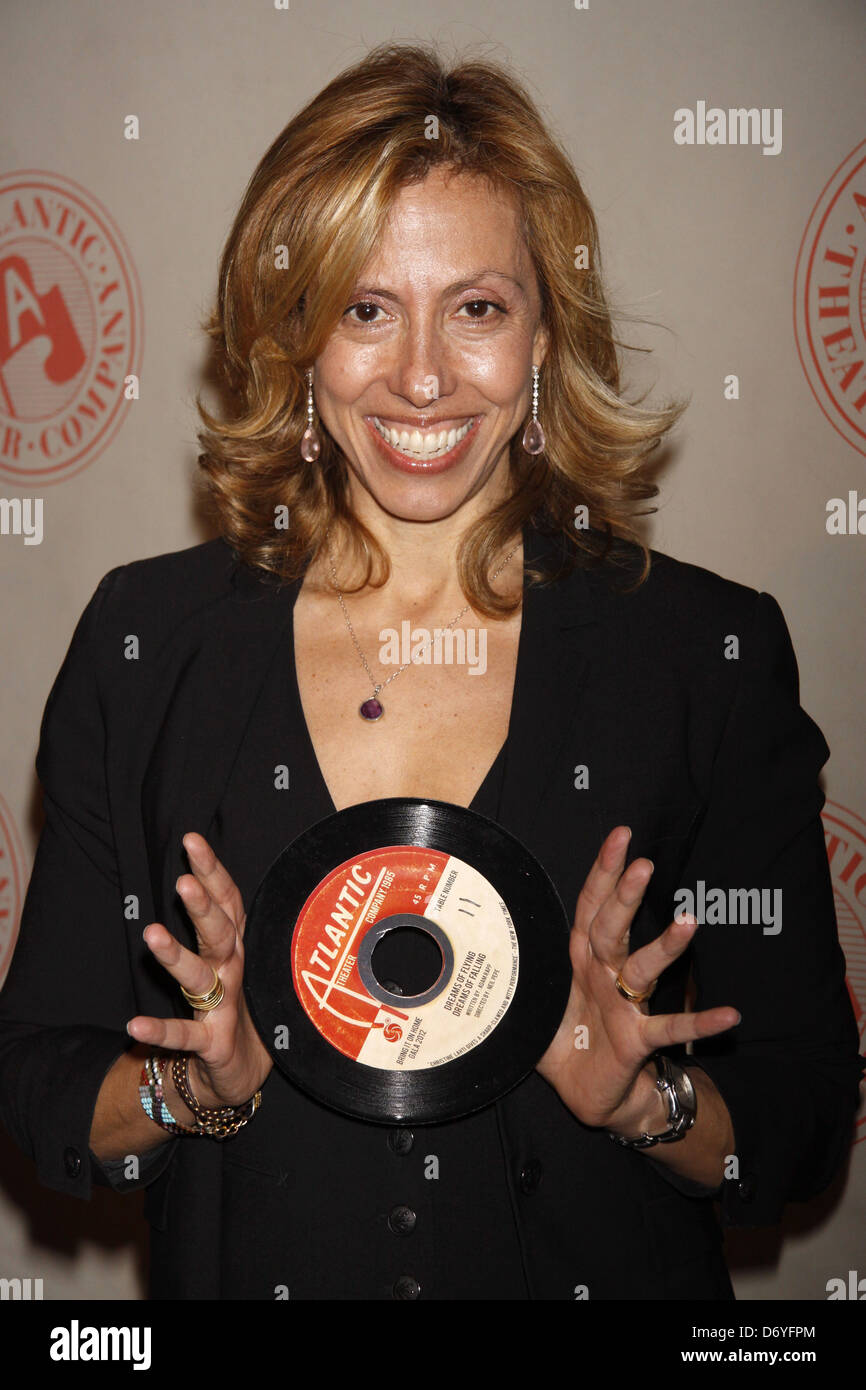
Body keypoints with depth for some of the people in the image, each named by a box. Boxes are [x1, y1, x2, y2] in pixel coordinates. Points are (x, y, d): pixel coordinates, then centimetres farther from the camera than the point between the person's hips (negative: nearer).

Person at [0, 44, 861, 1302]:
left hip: (607, 1280, 0)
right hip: (244, 1272, 1)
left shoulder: (714, 653, -10)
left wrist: (633, 1094, -22)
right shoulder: (144, 642, -8)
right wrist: (201, 1086, -21)